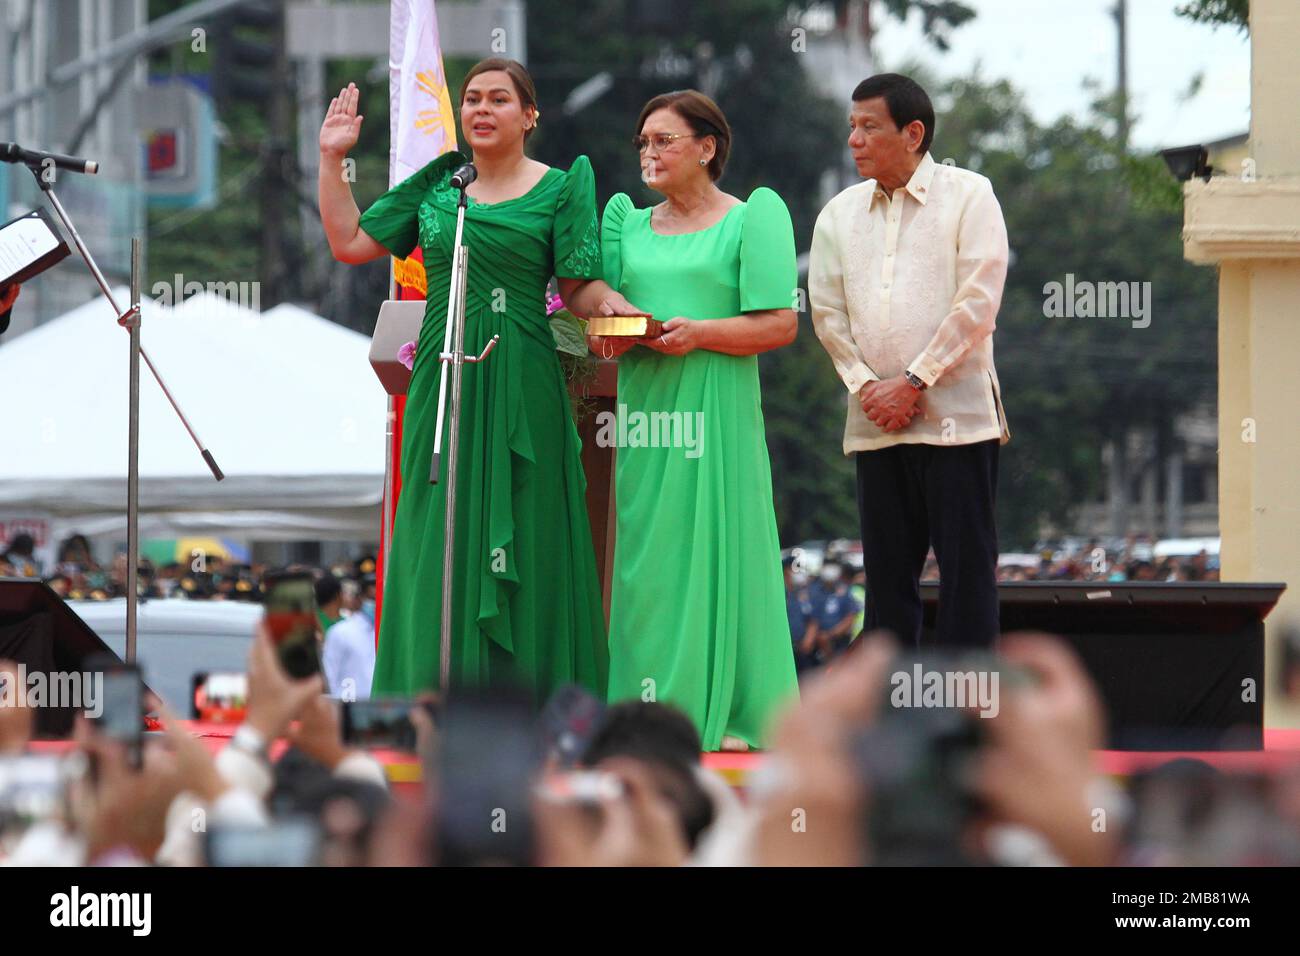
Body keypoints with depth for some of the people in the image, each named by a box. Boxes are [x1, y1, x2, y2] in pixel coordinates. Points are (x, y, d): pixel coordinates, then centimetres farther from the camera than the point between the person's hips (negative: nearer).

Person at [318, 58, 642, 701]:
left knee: (522, 541, -3)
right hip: (442, 382, 3)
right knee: (440, 542, 2)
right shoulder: (435, 186, 13)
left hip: (520, 390, -3)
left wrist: (610, 303, -21)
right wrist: (332, 160, 12)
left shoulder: (558, 190, 3)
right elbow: (349, 243, 15)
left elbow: (578, 289, 0)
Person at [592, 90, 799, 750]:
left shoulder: (751, 219, 2)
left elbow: (779, 324, -4)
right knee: (646, 555, 0)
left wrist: (699, 333, -17)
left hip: (717, 406, -5)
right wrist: (608, 338, -3)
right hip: (643, 401, 5)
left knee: (716, 543, -7)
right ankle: (657, 706, 3)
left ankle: (726, 712, -4)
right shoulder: (628, 224, 18)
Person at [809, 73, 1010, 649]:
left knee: (966, 565, -5)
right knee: (887, 568, 5)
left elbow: (978, 302, -8)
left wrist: (914, 382, -12)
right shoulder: (840, 213, 13)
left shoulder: (968, 196, 0)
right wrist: (865, 385, -5)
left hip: (955, 415, -4)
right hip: (875, 423, 4)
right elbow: (826, 310, 11)